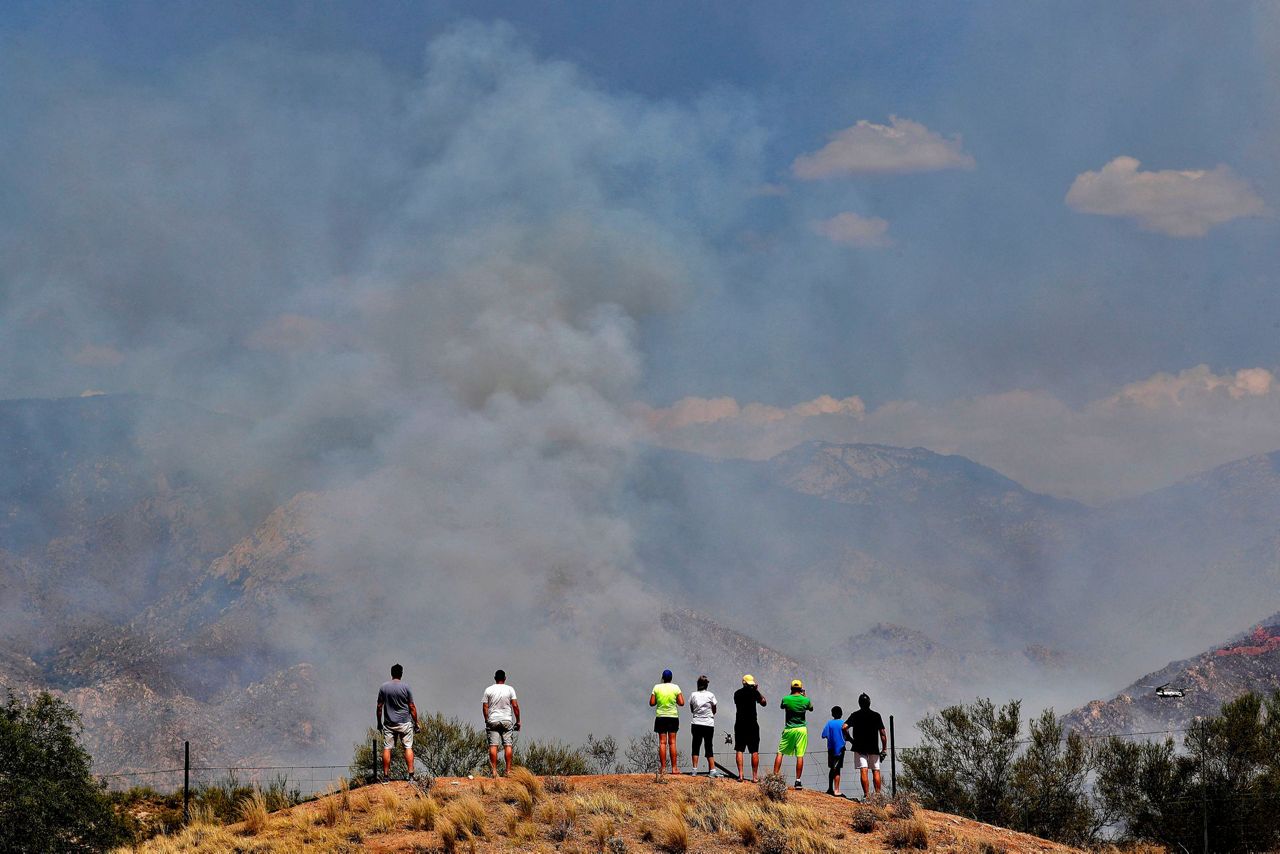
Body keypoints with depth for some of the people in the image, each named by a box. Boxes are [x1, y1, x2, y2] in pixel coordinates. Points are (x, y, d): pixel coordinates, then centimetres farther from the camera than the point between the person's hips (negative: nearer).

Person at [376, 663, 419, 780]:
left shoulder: (384, 687, -1)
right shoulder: (406, 687, -7)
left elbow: (379, 707, 3)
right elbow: (412, 707, -4)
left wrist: (379, 722, 13)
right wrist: (416, 723, 4)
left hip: (389, 723, 1)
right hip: (405, 722, -1)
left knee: (386, 748, 5)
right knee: (408, 747, 4)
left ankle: (385, 775, 4)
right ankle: (411, 774, -2)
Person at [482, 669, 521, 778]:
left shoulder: (489, 690, 2)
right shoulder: (510, 689, 0)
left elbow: (485, 707, 1)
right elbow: (515, 706, -4)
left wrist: (486, 721, 13)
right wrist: (518, 721, 4)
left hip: (493, 721, 0)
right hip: (507, 720, 0)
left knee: (493, 746, -1)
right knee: (508, 745, 2)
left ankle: (493, 770, -6)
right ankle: (508, 770, -1)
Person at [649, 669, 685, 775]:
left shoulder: (657, 687, -1)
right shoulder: (675, 687, -2)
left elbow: (651, 703, -2)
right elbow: (681, 703, -5)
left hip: (660, 717, 0)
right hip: (673, 717, 0)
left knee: (662, 742, 1)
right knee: (672, 742, 1)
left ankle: (663, 767, -3)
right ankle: (674, 768, -2)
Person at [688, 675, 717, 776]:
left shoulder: (693, 695, 0)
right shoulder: (710, 695, -3)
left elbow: (691, 710, 8)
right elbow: (714, 711, 6)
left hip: (696, 724, 1)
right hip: (709, 724, -1)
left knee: (696, 746, 6)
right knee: (708, 747, 4)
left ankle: (695, 769, -2)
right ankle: (712, 769, -5)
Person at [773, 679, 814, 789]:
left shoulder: (786, 699, -7)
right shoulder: (805, 700, -4)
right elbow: (811, 709, 18)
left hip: (789, 729, 0)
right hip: (801, 729, 0)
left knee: (780, 753, 10)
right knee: (800, 755, 1)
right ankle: (798, 781, -1)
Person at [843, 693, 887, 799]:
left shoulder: (855, 715, 0)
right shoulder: (876, 715, 3)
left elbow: (844, 727, -13)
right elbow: (883, 733, -1)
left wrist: (849, 739, 3)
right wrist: (884, 750, 4)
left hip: (859, 747, -1)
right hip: (874, 748, 1)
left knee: (863, 771, -5)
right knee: (876, 771, 9)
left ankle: (866, 795, -13)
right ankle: (878, 794, 6)